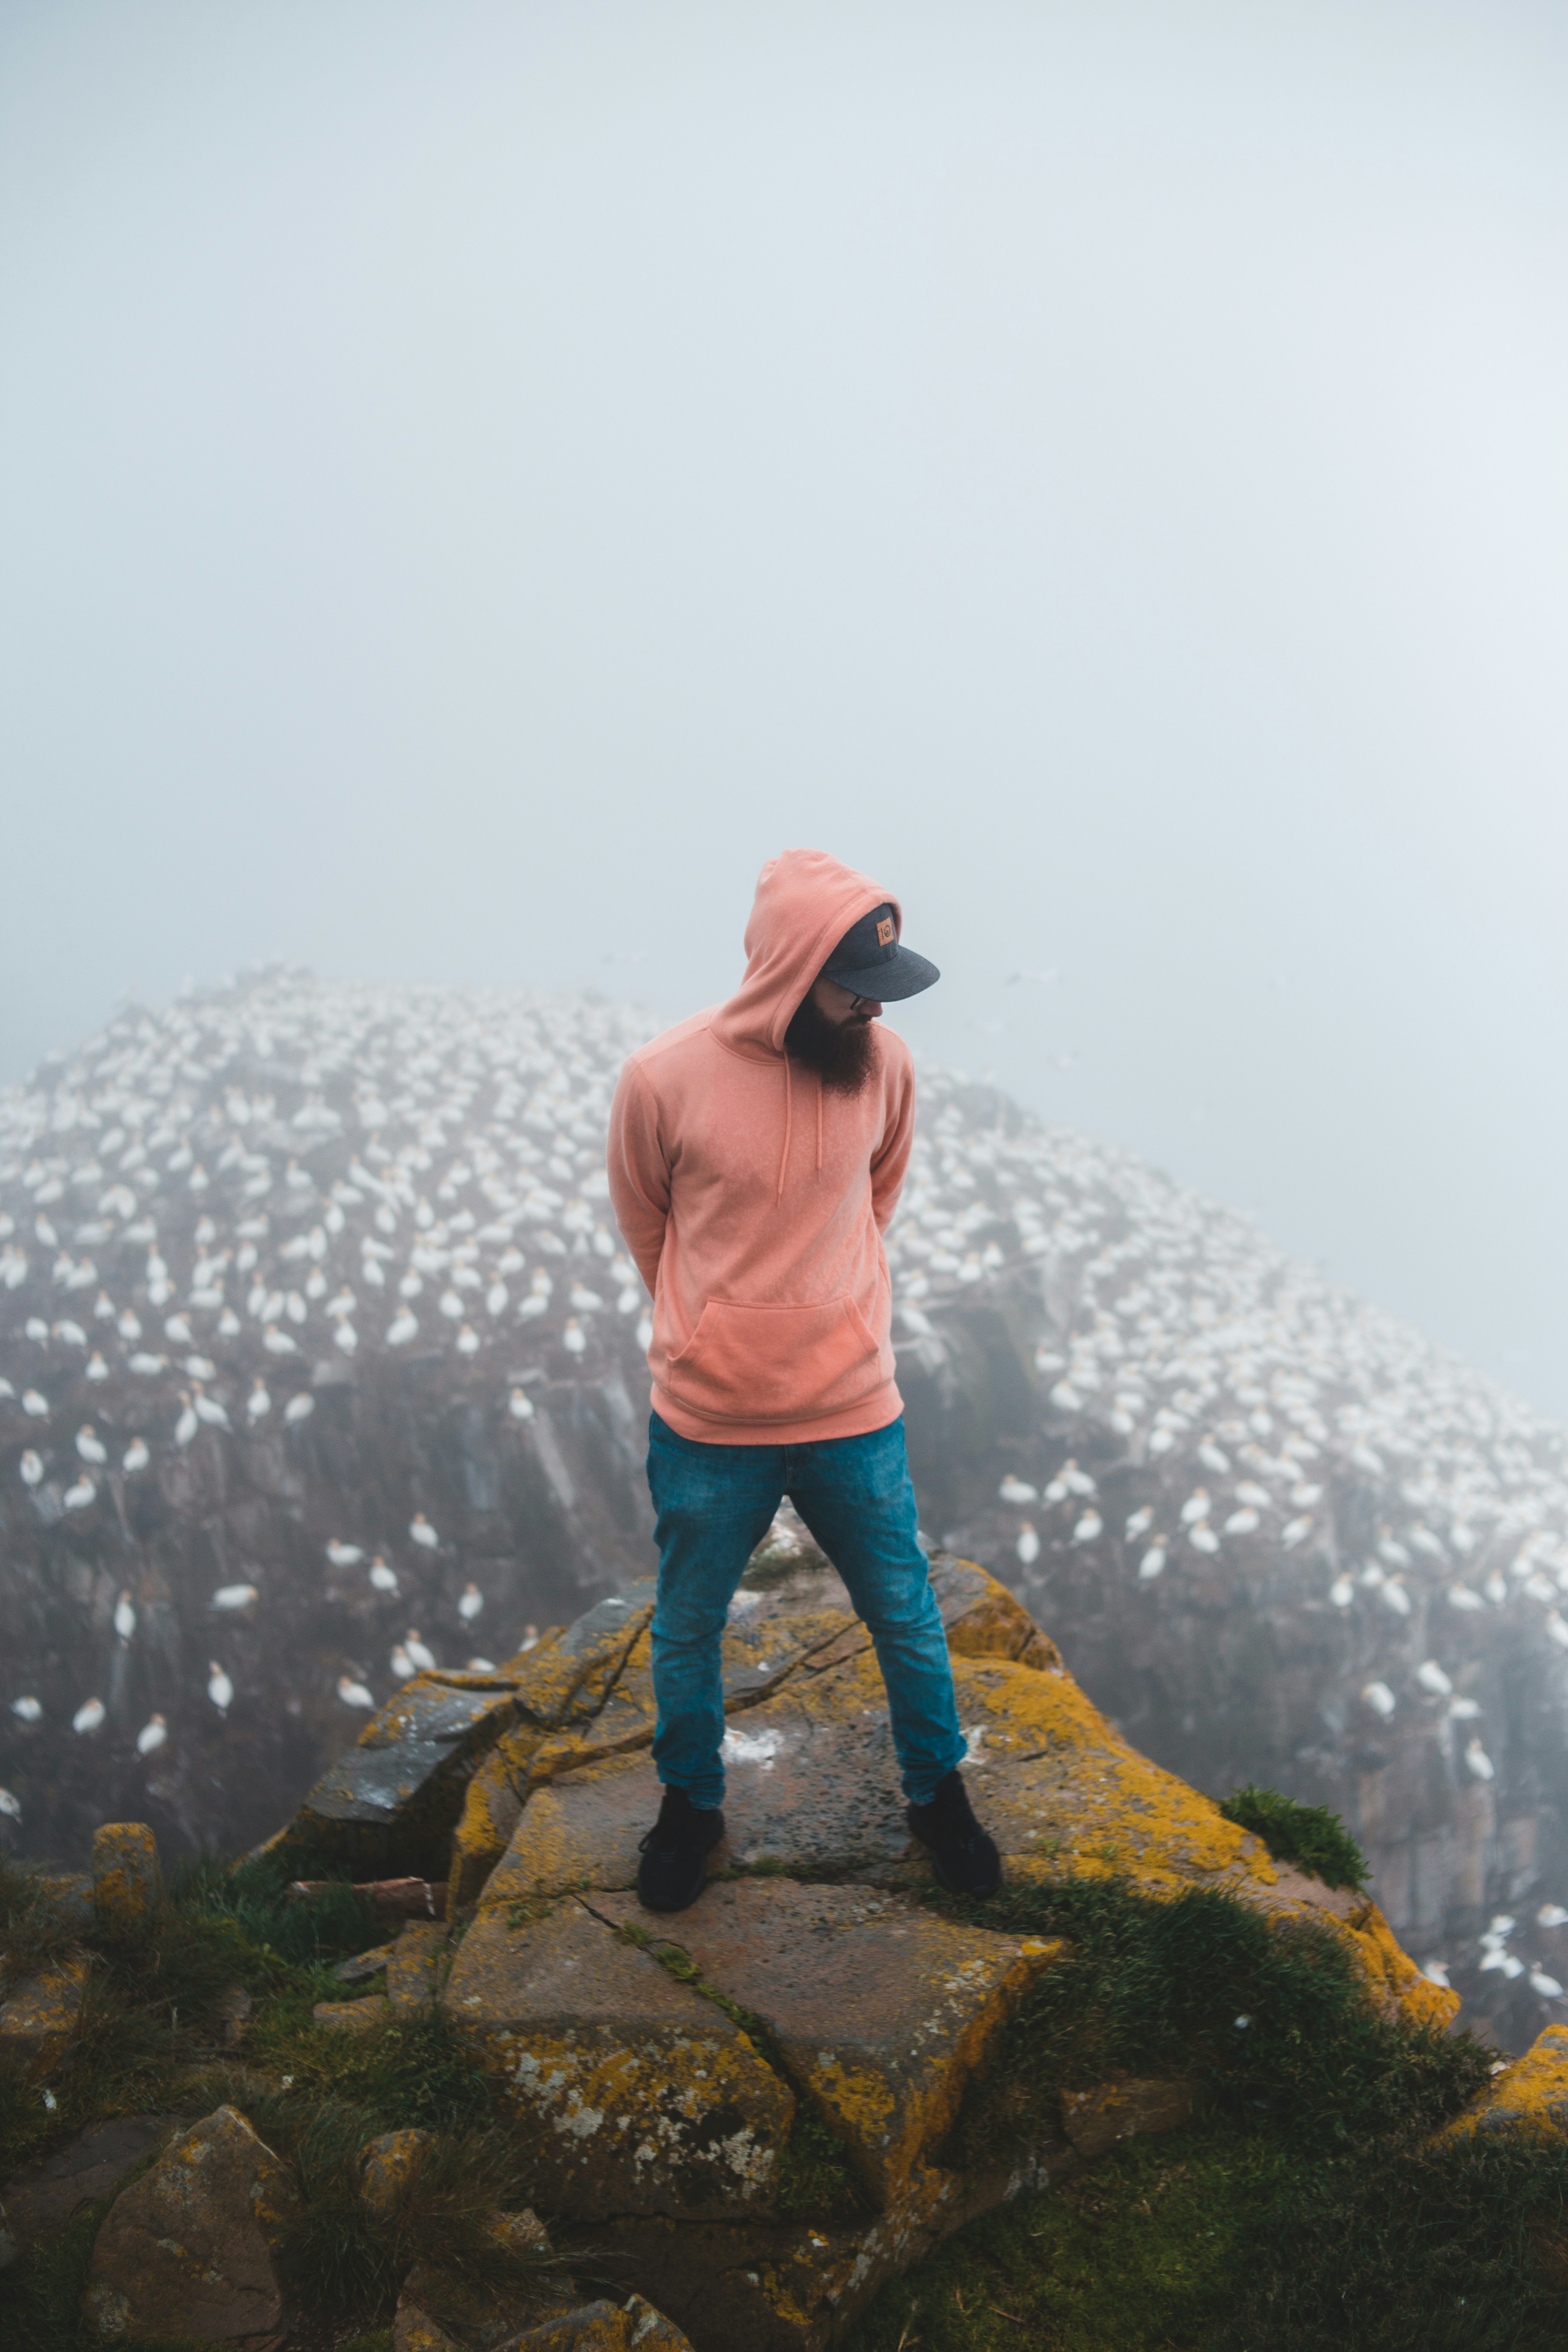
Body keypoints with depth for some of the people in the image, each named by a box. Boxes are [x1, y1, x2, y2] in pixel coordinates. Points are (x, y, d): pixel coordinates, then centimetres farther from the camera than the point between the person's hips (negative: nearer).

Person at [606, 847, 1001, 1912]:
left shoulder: (886, 1065, -11)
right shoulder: (662, 1079, -19)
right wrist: (712, 1337, 9)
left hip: (856, 1419, 2)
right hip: (708, 1426, -1)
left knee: (909, 1621, 17)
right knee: (687, 1632, 19)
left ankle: (938, 1791, 43)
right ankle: (691, 1801, 44)